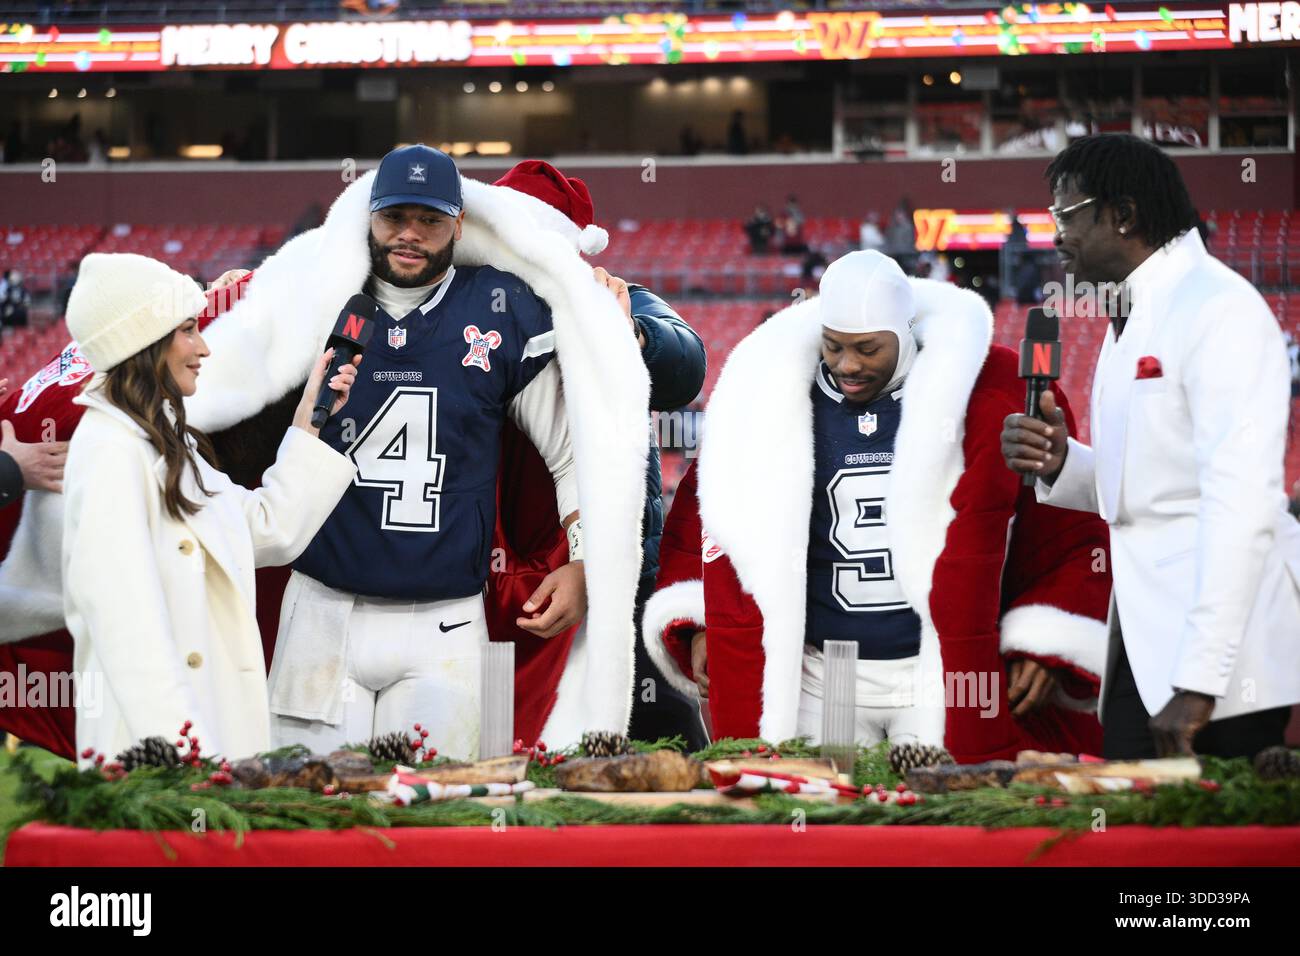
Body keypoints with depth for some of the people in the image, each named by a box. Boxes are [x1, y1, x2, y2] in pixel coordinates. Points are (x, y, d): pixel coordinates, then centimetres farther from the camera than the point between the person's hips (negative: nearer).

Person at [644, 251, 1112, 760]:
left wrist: (1044, 646, -6)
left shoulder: (988, 391, -1)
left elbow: (1071, 528, 1)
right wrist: (698, 625, 3)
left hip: (947, 677, -2)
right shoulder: (769, 394, 6)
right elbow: (708, 515, 15)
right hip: (818, 677, 2)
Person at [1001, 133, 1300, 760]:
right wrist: (1059, 464, 2)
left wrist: (1197, 682, -26)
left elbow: (1242, 503, -22)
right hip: (1144, 640, 9)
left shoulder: (1220, 309, -13)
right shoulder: (1130, 317, 18)